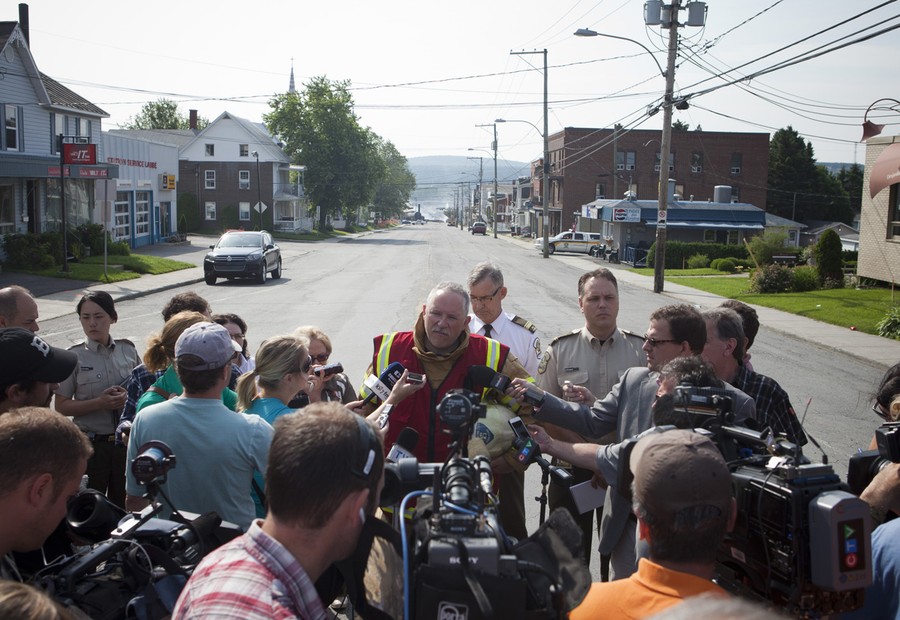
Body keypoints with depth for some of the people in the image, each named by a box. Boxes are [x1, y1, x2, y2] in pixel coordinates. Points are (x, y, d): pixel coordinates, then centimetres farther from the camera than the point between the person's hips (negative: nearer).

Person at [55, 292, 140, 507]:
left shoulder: (128, 350, 1)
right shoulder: (74, 356, -7)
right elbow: (62, 406, -7)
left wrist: (128, 398, -10)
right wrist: (100, 403, -20)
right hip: (91, 443, -2)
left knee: (123, 504, 14)